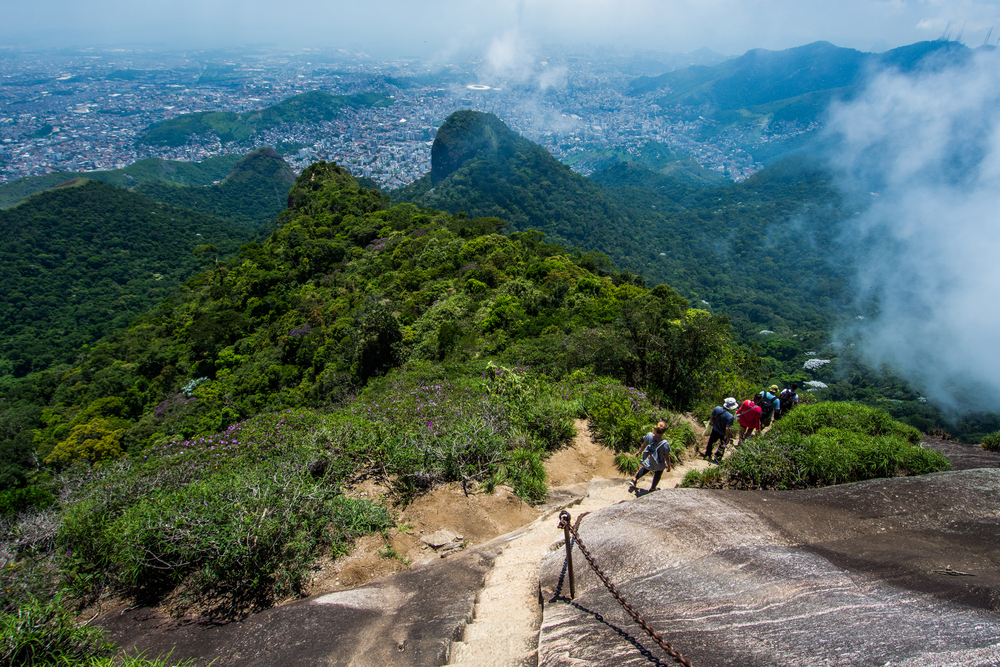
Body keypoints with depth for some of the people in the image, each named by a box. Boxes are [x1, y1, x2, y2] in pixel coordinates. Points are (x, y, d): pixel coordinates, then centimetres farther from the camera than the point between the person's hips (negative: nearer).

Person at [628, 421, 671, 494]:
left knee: (646, 468, 39)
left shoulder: (649, 435, -28)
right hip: (659, 464, -3)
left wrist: (640, 451, 16)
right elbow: (667, 457, -20)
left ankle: (634, 479, 35)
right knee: (658, 473, 32)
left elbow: (644, 445, -6)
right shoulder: (665, 443, -37)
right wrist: (668, 466, 0)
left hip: (647, 460, 3)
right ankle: (652, 488, 54)